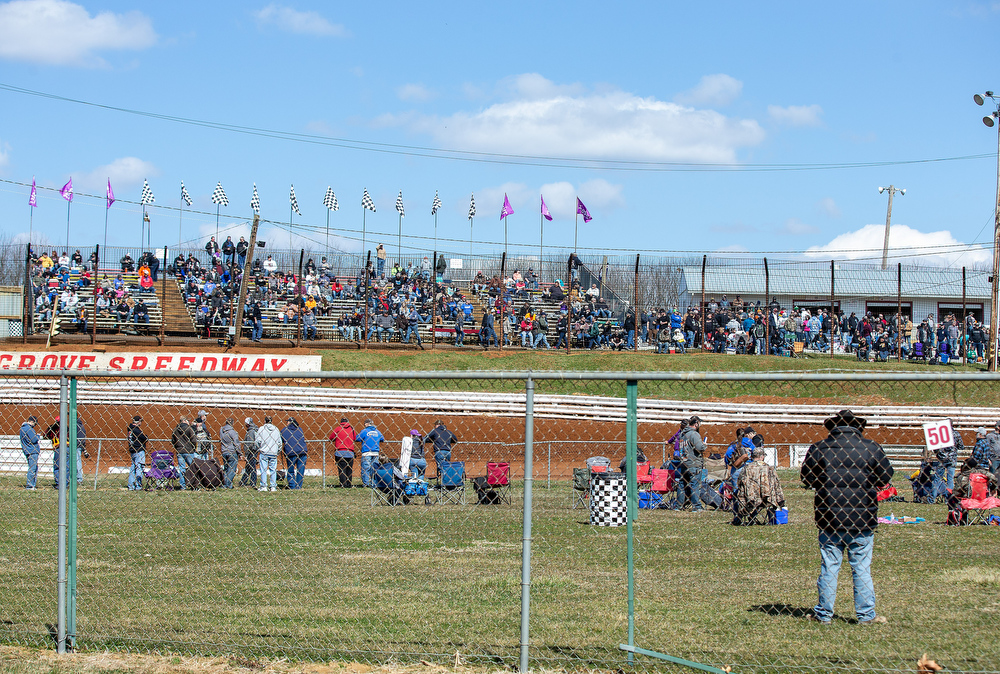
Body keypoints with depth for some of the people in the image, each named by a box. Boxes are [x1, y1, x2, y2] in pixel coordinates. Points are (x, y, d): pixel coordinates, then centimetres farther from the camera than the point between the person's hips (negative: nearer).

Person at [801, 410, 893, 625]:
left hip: (829, 517, 1)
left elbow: (806, 480, 4)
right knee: (862, 567, 5)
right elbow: (885, 478, 2)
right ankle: (866, 614, 7)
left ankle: (823, 614, 11)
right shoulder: (871, 448, -3)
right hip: (862, 518, -1)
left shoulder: (818, 449, -1)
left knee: (828, 567, 7)